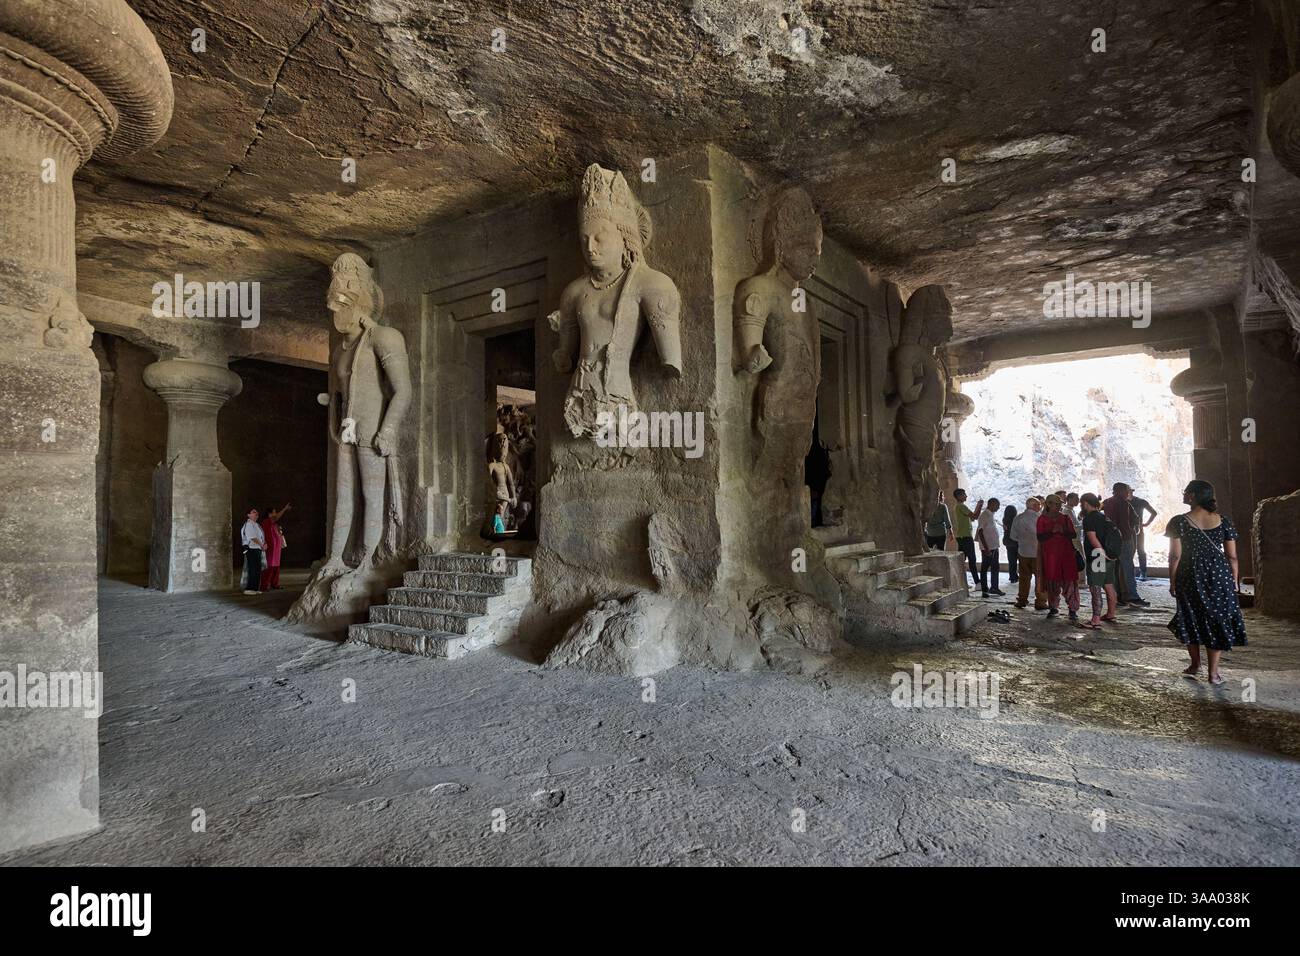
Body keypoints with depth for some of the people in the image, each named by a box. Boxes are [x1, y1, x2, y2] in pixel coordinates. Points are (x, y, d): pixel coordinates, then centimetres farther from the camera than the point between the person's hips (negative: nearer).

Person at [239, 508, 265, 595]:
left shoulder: (256, 525, 21)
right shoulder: (248, 524, -9)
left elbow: (261, 536, 20)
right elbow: (253, 537, -17)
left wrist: (264, 543, 2)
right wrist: (262, 545, -11)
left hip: (257, 549, 10)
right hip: (251, 549, -10)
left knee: (258, 569, 10)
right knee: (252, 569, -10)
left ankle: (255, 588, 15)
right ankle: (248, 589, -6)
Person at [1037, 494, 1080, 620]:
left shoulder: (1065, 517, 9)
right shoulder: (1042, 519, 4)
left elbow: (1074, 535, 3)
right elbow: (1040, 537, -5)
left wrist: (1063, 531, -14)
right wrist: (1052, 531, -18)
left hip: (1067, 554, 1)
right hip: (1050, 554, -1)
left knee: (1069, 581, -4)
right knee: (1052, 582, 2)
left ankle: (1073, 609, 1)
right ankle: (1054, 607, 15)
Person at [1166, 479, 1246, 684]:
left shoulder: (1178, 522, -9)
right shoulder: (1223, 521, 0)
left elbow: (1175, 555, -9)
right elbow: (1232, 556, 1)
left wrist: (1172, 582, 0)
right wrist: (1235, 581, 12)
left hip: (1190, 577, -2)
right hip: (1220, 576, 2)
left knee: (1191, 620, 15)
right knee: (1218, 621, 10)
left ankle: (1195, 665, 25)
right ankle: (1213, 672, 10)